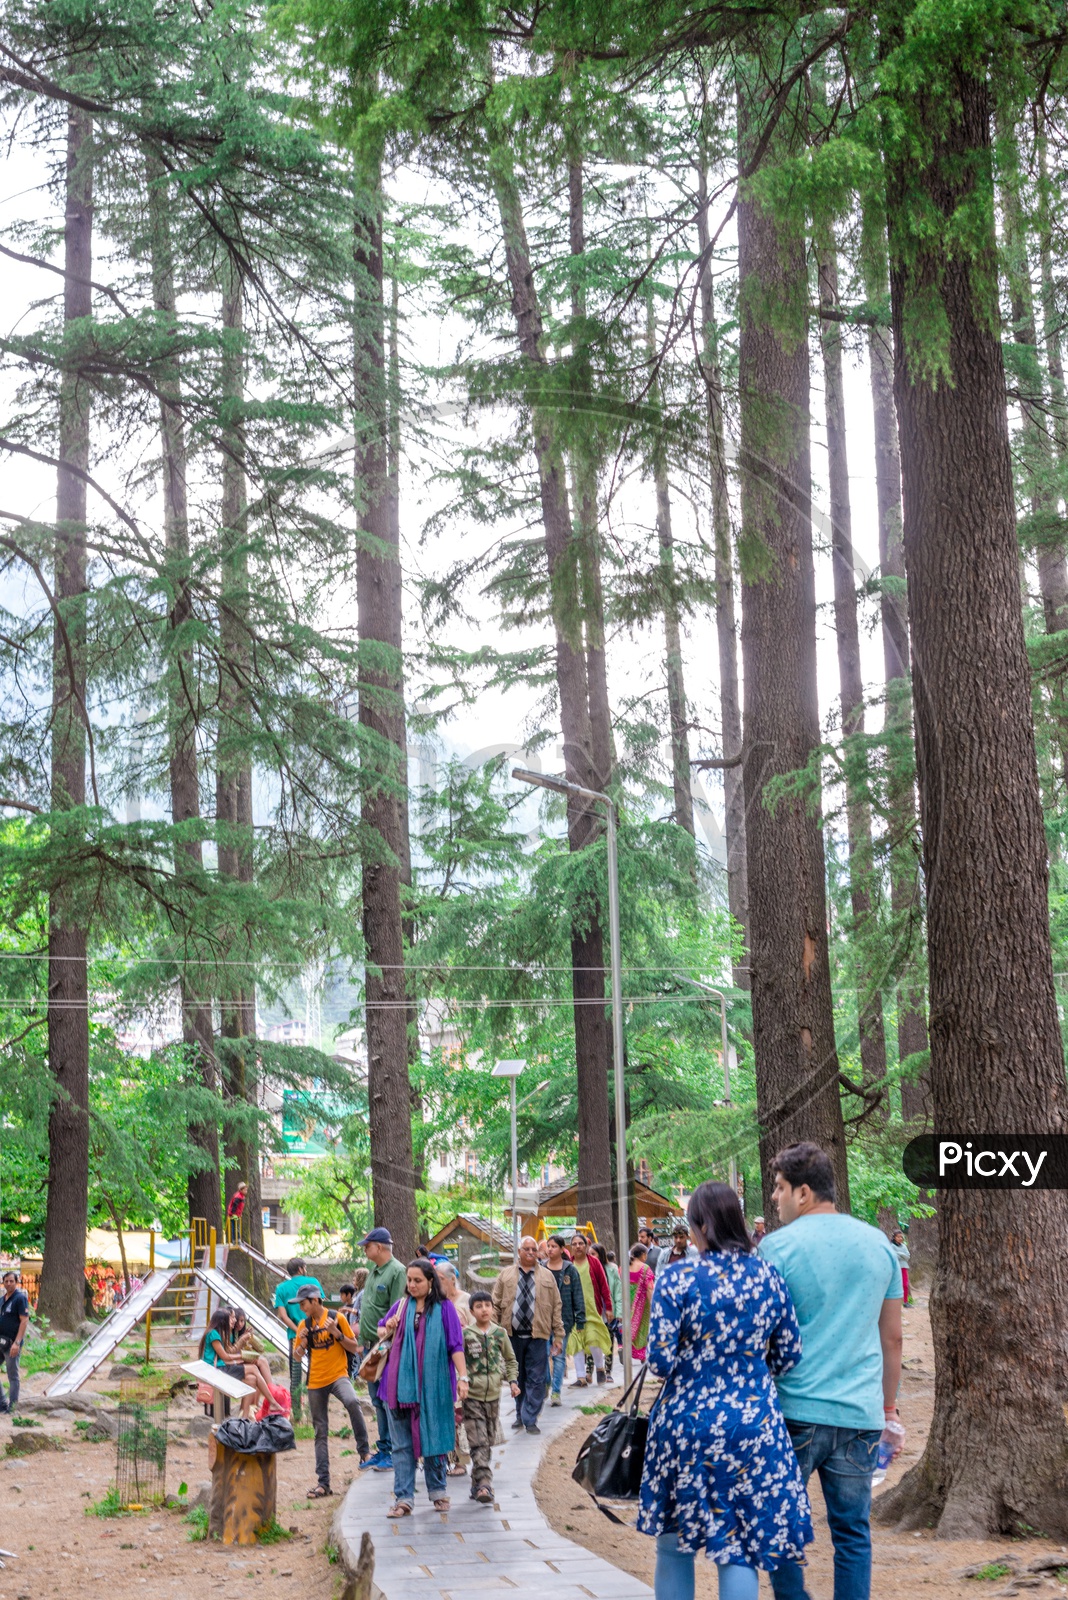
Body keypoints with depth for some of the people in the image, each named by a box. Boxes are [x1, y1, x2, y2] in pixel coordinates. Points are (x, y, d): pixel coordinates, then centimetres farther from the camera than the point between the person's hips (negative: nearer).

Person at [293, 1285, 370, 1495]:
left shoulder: (337, 1318, -3)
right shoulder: (304, 1325, 8)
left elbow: (354, 1347, -2)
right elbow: (297, 1356, 13)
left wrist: (336, 1333, -16)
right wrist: (302, 1342, -8)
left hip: (338, 1375, -4)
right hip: (315, 1382, 4)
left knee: (352, 1402, -36)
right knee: (321, 1432, 5)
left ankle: (364, 1450, -23)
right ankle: (323, 1482, 9)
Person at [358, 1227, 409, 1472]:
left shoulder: (397, 1272, -14)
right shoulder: (373, 1270, 13)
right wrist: (363, 1340, 16)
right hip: (370, 1345, 9)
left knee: (390, 1400, -4)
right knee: (378, 1401, 14)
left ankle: (395, 1453, 3)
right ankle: (383, 1449, 22)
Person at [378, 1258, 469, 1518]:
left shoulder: (443, 1309, 0)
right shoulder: (400, 1306, 9)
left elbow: (456, 1346, -3)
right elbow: (380, 1329, 22)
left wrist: (462, 1377, -12)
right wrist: (387, 1329, -1)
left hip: (432, 1385, -3)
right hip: (400, 1384, 3)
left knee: (432, 1437, 7)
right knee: (402, 1444, 1)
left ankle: (438, 1491, 21)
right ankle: (403, 1499, 1)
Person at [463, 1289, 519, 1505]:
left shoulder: (500, 1333, 6)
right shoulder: (466, 1335, -4)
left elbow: (510, 1359, 17)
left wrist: (512, 1380, 6)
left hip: (493, 1396, 4)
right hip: (472, 1396, -4)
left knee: (488, 1442, 11)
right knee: (479, 1443, -12)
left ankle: (477, 1485, 23)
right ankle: (484, 1485, -18)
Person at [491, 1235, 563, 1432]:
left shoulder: (547, 1276, 6)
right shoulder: (505, 1275, 8)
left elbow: (556, 1307, 5)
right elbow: (496, 1305, 7)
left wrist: (558, 1336, 0)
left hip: (537, 1336, -1)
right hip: (512, 1335, 1)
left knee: (536, 1379, -2)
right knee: (517, 1378, 12)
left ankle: (530, 1419, 2)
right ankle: (520, 1415, 25)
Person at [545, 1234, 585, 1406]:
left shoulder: (570, 1270, 1)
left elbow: (577, 1296, 1)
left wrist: (580, 1319, -3)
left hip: (563, 1318, -2)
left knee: (559, 1355, -1)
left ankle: (556, 1392, 1)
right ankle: (546, 1384, 19)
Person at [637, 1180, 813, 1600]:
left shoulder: (677, 1278, -10)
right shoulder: (769, 1277, 1)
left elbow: (661, 1361, -11)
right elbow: (788, 1356, 7)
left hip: (687, 1422, -2)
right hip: (754, 1424, 2)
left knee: (673, 1544, 14)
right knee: (739, 1549, 6)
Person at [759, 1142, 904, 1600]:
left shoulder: (777, 1246, -6)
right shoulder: (879, 1245, 7)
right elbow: (892, 1337, 12)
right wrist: (889, 1407, 20)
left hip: (794, 1409, -3)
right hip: (860, 1413, 3)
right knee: (853, 1534, 9)